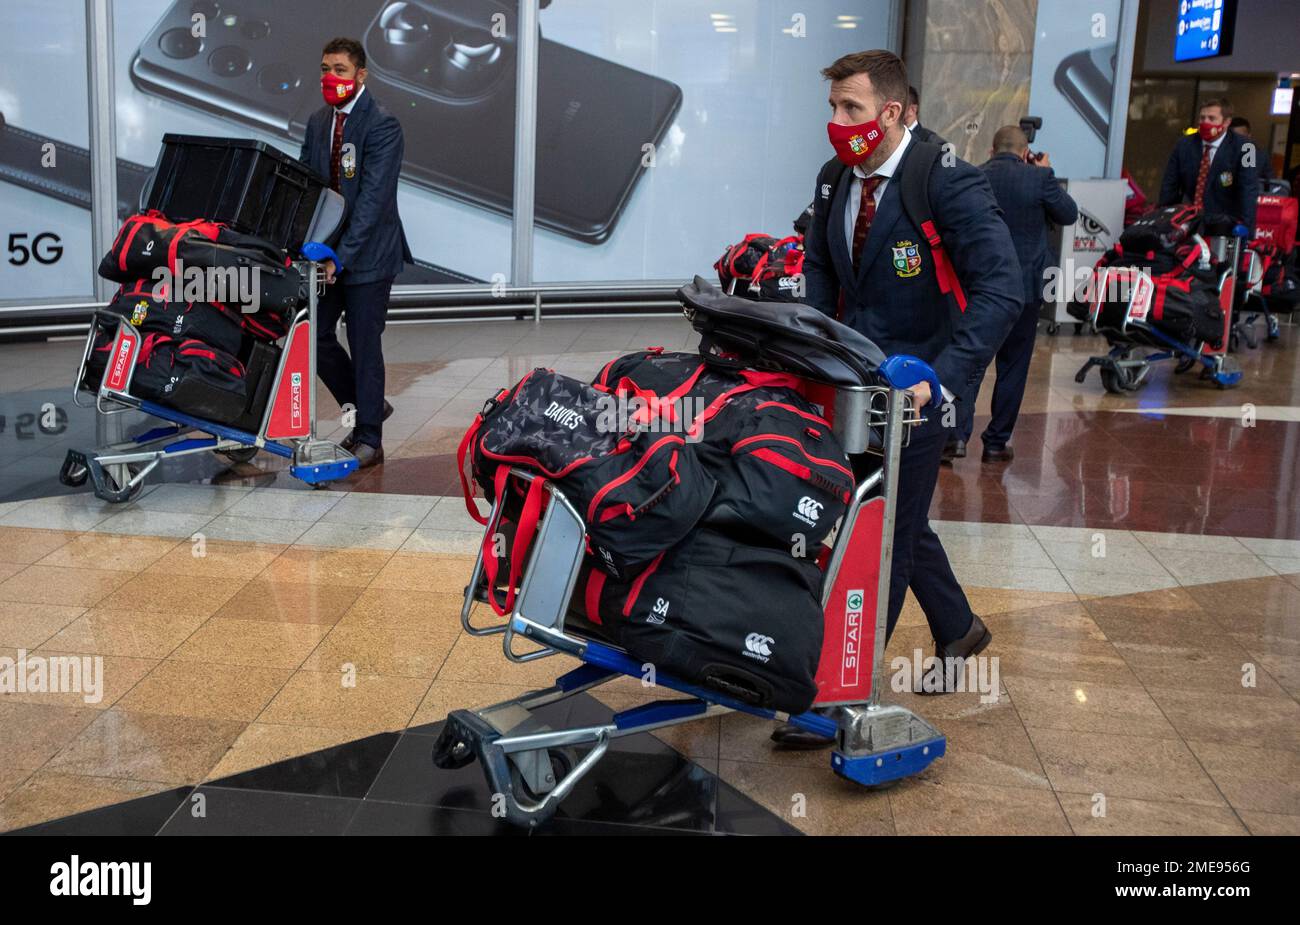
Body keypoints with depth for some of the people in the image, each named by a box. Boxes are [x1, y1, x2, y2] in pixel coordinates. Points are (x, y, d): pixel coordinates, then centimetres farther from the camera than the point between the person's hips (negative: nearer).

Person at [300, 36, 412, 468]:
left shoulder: (382, 125, -13)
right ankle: (366, 409, 29)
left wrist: (342, 256, -25)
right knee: (317, 336, 8)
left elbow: (373, 198, -20)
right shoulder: (318, 122, 10)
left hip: (367, 254, -7)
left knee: (364, 344, 0)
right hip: (326, 250, 7)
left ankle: (369, 440, 12)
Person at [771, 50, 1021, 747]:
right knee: (897, 522, 19)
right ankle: (958, 630, 43)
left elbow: (1002, 289, -23)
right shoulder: (835, 180, 4)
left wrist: (944, 377, -31)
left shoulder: (948, 184, -18)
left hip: (913, 386, -7)